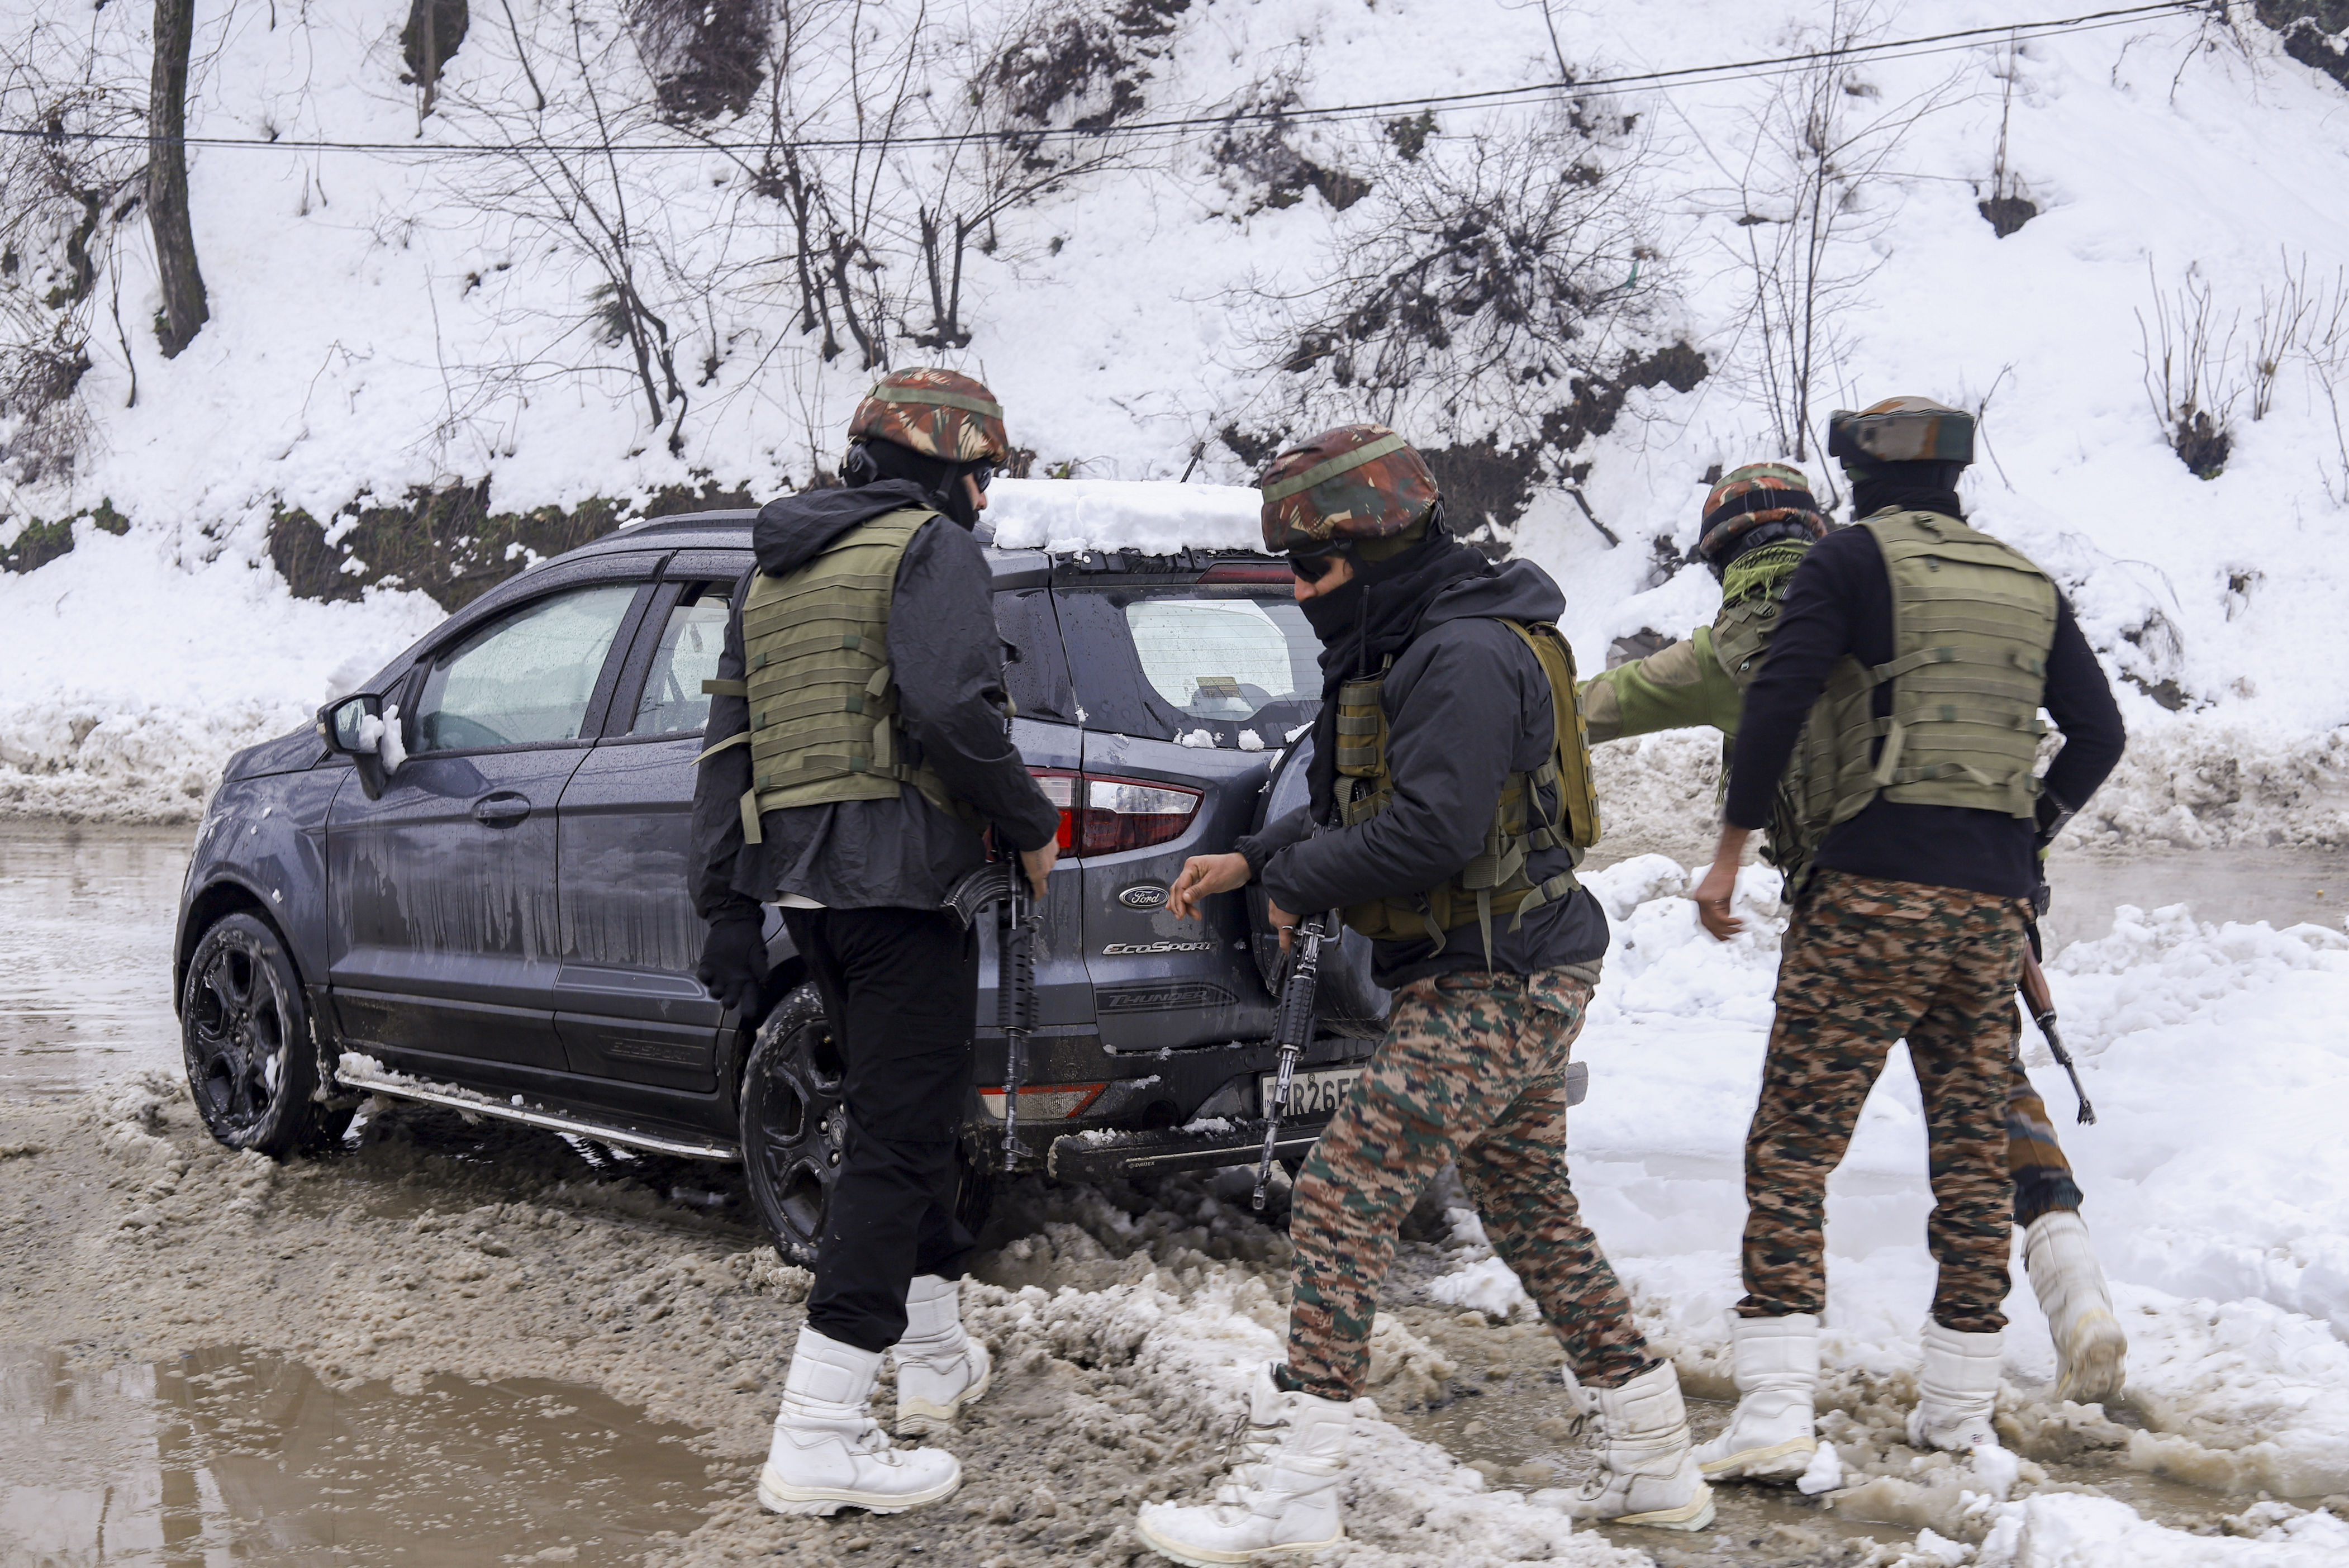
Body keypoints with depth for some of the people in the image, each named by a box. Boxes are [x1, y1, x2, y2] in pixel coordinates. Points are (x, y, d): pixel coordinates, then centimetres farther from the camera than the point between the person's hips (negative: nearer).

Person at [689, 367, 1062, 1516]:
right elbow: (949, 708, -22)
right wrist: (1031, 826, -7)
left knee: (903, 1113, 22)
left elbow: (728, 751, 17)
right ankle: (819, 1435, -11)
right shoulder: (931, 547, -6)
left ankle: (936, 1357, 33)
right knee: (896, 1136, -7)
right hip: (900, 882, -8)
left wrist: (725, 914, 17)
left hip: (804, 888, 8)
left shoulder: (774, 568, 19)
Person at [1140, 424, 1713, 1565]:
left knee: (1341, 1200, -12)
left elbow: (1432, 830, -29)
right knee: (1534, 1218, 17)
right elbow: (1360, 801, 22)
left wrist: (1296, 882, -14)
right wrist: (1248, 860, 10)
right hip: (1504, 982, 11)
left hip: (1494, 988, -11)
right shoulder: (1407, 646, 13)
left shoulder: (1465, 657, -21)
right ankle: (1656, 1467, 26)